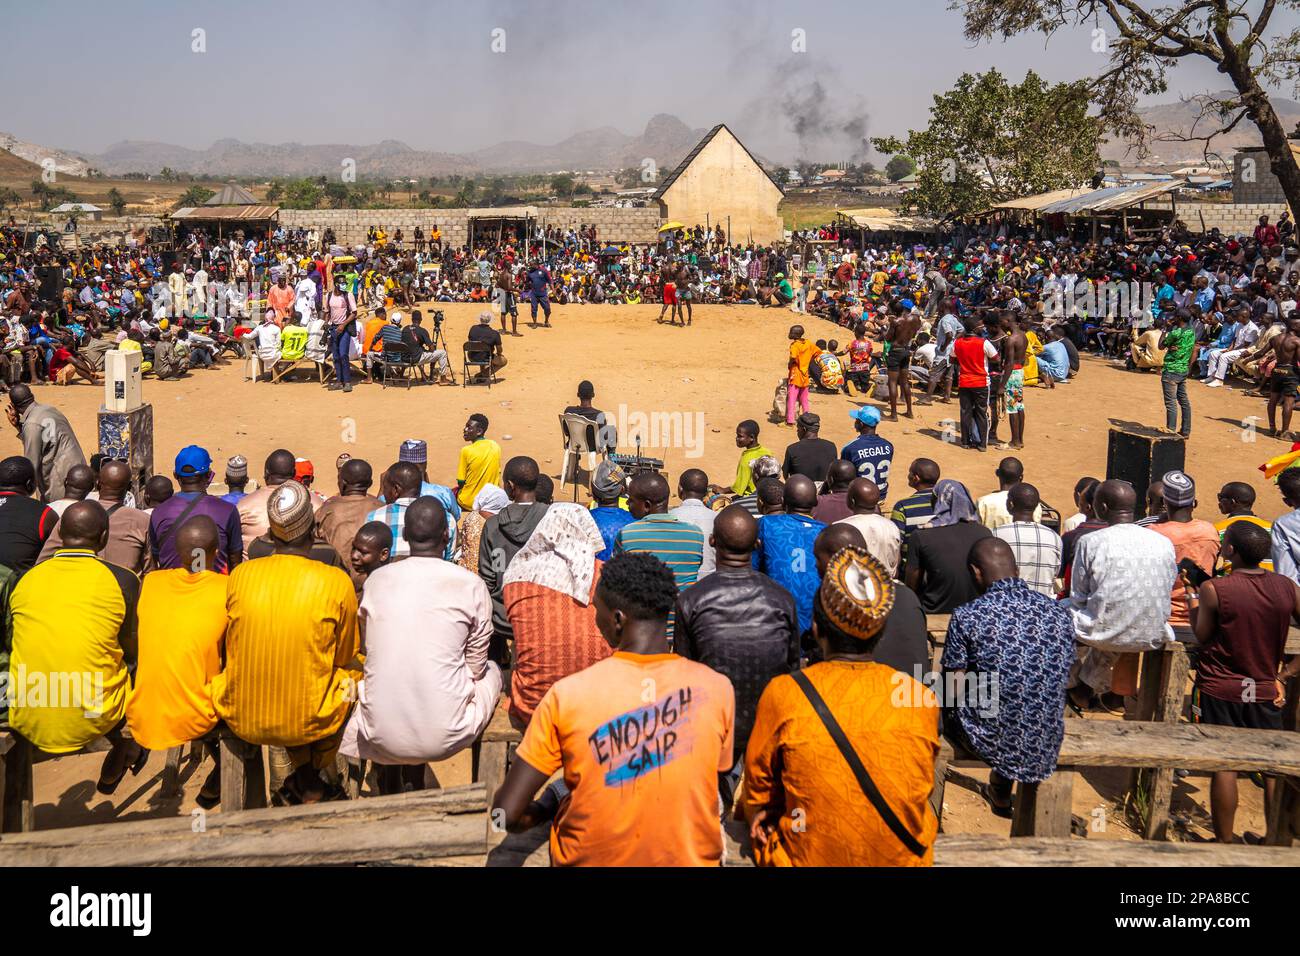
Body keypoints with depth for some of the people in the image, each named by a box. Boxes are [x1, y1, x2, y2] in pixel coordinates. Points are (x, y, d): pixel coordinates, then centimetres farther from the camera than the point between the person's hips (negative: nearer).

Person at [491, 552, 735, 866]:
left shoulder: (566, 695, -16)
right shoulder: (717, 689, -13)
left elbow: (507, 813, -12)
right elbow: (717, 774, 3)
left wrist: (541, 811, 7)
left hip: (591, 859, -1)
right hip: (691, 858, 1)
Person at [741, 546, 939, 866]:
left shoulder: (783, 694, -17)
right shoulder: (922, 699, -12)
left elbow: (758, 792, -2)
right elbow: (919, 789, 3)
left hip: (809, 858, -3)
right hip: (905, 857, 3)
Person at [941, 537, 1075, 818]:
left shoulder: (965, 616, -16)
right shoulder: (1059, 613, -4)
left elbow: (956, 690, -9)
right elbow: (1062, 681, 8)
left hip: (989, 741, -4)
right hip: (1047, 745, 4)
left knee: (943, 704, 24)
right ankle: (1000, 789, 48)